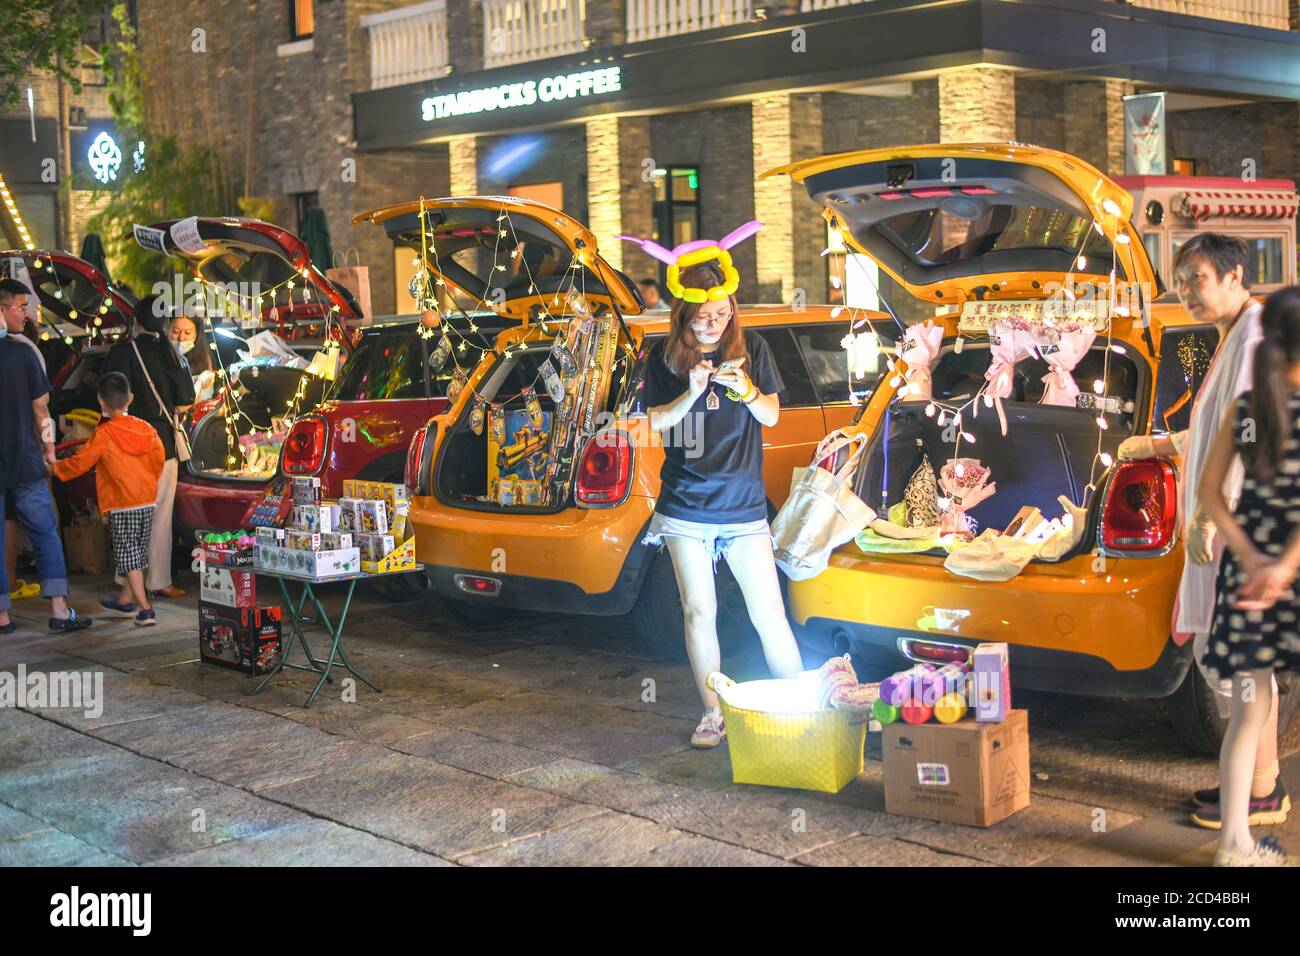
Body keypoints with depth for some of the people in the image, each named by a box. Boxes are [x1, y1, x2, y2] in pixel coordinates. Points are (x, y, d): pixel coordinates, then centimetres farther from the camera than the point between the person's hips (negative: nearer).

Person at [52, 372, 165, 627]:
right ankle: (125, 600, 31)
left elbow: (80, 462, -4)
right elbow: (159, 458, 8)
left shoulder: (103, 435, -10)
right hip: (147, 501, 6)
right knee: (139, 553, 17)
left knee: (128, 555, -1)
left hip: (121, 505, -6)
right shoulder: (145, 428, 3)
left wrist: (55, 467, 13)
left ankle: (145, 609, -7)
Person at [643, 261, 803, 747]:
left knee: (769, 614, -4)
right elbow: (655, 422, -2)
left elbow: (772, 416, 4)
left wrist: (748, 391, -17)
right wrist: (691, 393, -19)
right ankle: (712, 715, 16)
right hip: (685, 510, 1)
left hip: (745, 508, -1)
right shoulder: (665, 356, 2)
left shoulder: (750, 347, 2)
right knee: (699, 613, 5)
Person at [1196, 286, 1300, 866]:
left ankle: (1234, 840, 11)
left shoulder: (1245, 406, 5)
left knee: (1249, 707, 10)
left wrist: (1250, 558, -3)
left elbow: (1209, 489, 3)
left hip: (1251, 566, 5)